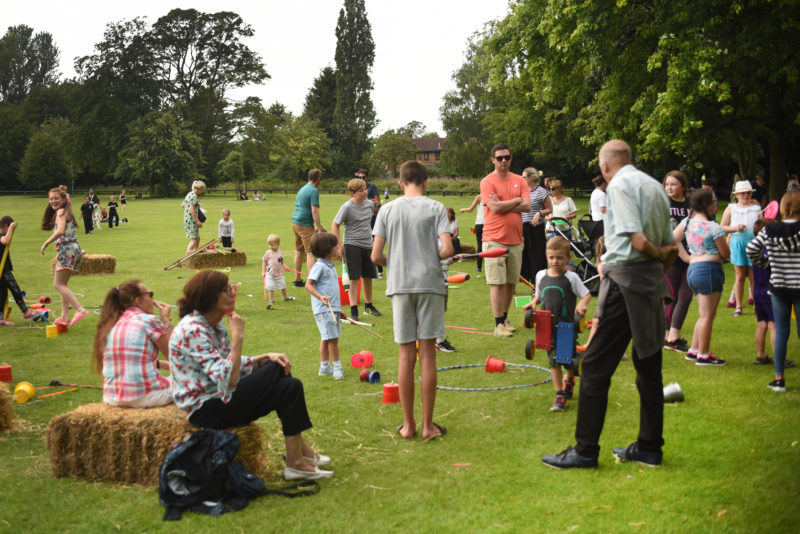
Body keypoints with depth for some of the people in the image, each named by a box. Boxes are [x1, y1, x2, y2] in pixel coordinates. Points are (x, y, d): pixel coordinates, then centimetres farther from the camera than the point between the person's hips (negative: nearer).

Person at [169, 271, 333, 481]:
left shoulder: (215, 325, 9)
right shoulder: (192, 330, -22)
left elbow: (236, 366, 13)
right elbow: (227, 380, -29)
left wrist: (267, 357, -2)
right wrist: (238, 336, -25)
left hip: (221, 399, 10)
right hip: (206, 411, -10)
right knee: (290, 388, -14)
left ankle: (299, 448, 5)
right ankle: (295, 462, -4)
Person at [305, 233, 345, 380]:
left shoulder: (330, 266, 16)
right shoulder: (319, 266, -12)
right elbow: (308, 284, -17)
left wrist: (338, 308, 27)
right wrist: (320, 297, -31)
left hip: (333, 308, 9)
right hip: (323, 309, -9)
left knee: (327, 338, 14)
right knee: (332, 338, -8)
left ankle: (324, 367, 21)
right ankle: (337, 366, -1)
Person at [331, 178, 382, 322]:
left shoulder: (369, 203, 4)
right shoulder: (347, 207, -13)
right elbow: (335, 225, -8)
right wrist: (339, 246, -12)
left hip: (368, 245, 6)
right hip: (352, 245, -6)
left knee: (368, 277, 13)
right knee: (354, 279, -8)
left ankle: (368, 306, 29)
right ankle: (353, 310, -5)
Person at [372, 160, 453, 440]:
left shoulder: (387, 210, 3)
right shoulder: (435, 208, -2)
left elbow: (376, 256, -1)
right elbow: (447, 249, -12)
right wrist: (432, 257, 9)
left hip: (400, 285, 2)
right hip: (430, 283, -1)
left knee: (406, 354, 7)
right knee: (427, 354, 3)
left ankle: (408, 424, 13)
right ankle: (428, 425, 8)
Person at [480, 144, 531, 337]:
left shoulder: (520, 181, 10)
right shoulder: (487, 182, -3)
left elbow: (527, 206, -3)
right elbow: (495, 208, -15)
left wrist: (503, 205, -10)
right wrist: (516, 200, -3)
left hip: (515, 239, 4)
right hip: (495, 239, -4)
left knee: (511, 282, 10)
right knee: (497, 283, -5)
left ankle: (505, 318, 22)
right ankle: (499, 324, -2)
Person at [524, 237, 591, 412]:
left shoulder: (571, 277, -9)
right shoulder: (541, 276, 3)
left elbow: (586, 294, -5)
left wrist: (582, 304, -25)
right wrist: (534, 303, -2)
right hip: (548, 327, 3)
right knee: (554, 361, 3)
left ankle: (569, 379, 43)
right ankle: (559, 395, 11)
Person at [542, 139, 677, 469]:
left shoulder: (620, 185, -9)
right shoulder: (655, 186, 16)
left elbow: (638, 241, -17)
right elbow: (671, 246, 15)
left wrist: (658, 254, 0)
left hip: (626, 279, -9)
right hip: (652, 282, 9)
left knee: (595, 367, -3)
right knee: (648, 366, 13)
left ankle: (585, 450, 0)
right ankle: (649, 448, 21)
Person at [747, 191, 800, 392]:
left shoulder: (770, 230, -4)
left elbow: (751, 249, -5)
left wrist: (763, 262, 11)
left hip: (778, 287, 3)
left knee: (781, 332, 10)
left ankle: (779, 379, 12)